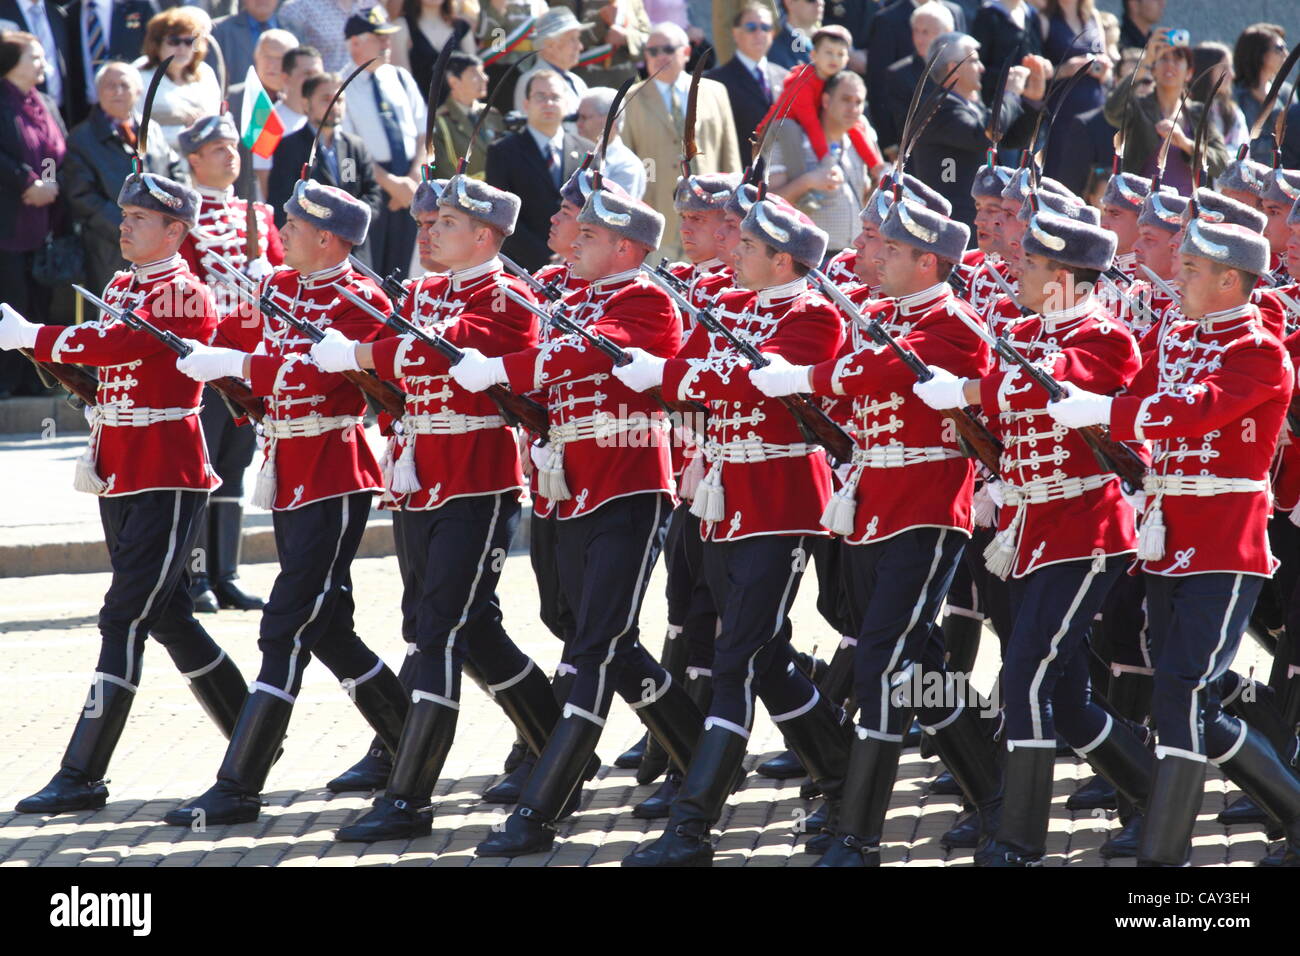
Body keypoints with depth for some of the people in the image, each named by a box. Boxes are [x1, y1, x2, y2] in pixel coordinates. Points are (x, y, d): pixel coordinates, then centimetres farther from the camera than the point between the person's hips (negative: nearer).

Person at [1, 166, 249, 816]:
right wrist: (97, 451, 12)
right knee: (168, 617, 16)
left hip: (168, 478, -9)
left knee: (125, 621, -11)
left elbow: (117, 342, -28)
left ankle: (82, 776, -13)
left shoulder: (185, 296, -13)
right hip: (121, 477, 9)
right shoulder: (121, 285, 14)